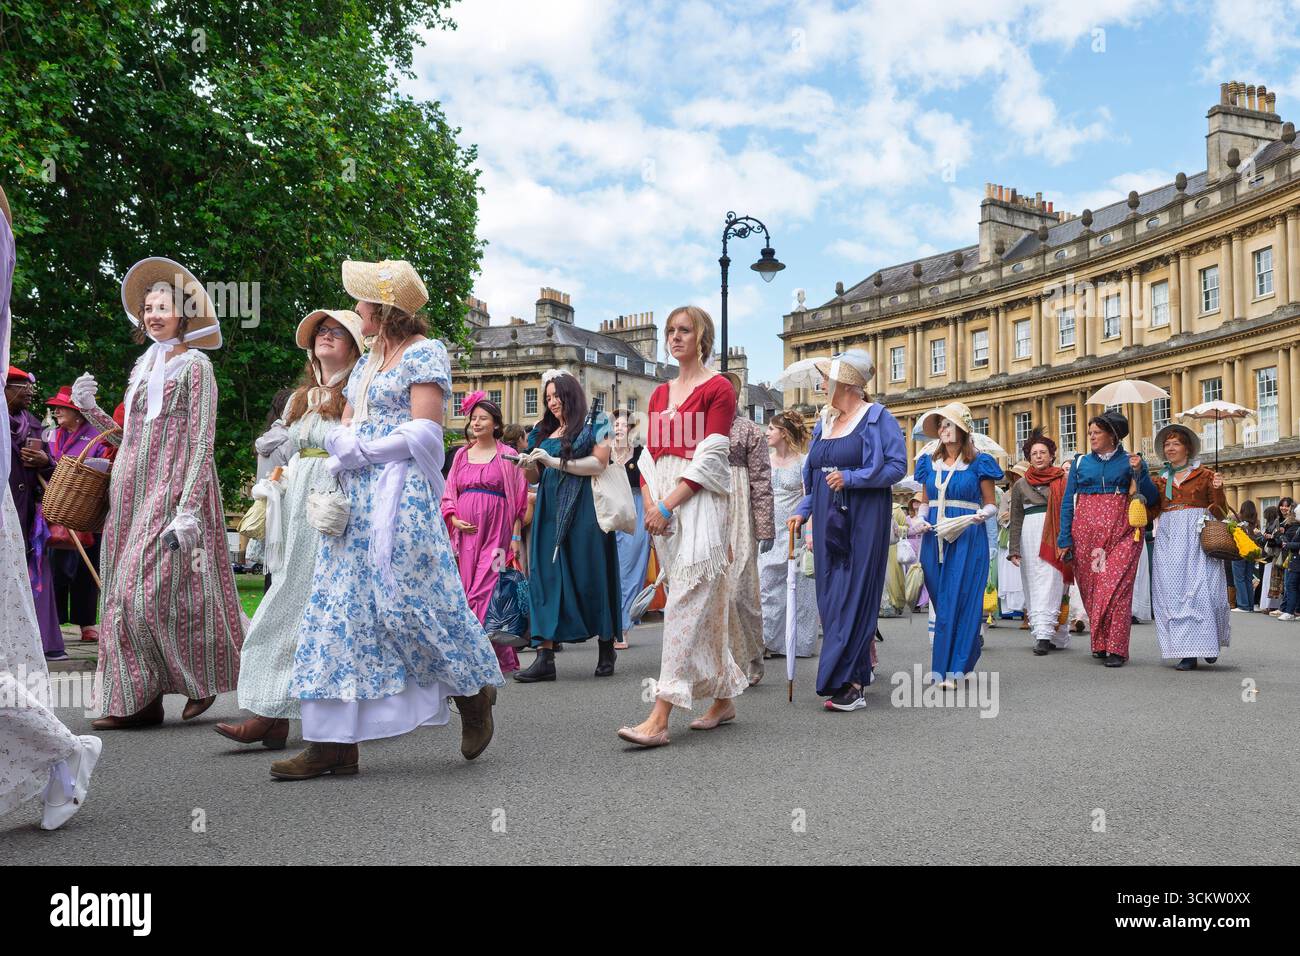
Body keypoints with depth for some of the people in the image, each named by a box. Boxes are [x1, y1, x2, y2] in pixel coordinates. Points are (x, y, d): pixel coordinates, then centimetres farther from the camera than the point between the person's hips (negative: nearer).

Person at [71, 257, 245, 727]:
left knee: (153, 590, -12)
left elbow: (201, 440, -9)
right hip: (131, 491, 7)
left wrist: (188, 508, -18)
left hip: (174, 488, -7)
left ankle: (200, 677, 8)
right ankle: (137, 698, 8)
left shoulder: (195, 364, -1)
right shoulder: (143, 367, 19)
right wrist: (88, 408, 5)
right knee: (125, 593, 3)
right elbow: (128, 438, 20)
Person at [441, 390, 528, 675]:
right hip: (466, 531, 4)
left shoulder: (506, 455, 4)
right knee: (468, 586, 2)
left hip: (496, 529, -4)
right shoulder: (462, 454, 15)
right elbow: (449, 493, 16)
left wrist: (516, 536, -6)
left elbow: (518, 498, 1)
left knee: (486, 588, -10)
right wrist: (453, 519, -2)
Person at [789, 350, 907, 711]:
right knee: (830, 595, 5)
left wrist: (851, 478, -18)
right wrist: (802, 511, 9)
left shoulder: (876, 417, -4)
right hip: (827, 520, 7)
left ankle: (850, 683, -7)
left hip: (863, 519, -7)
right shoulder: (823, 421, 16)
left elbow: (897, 465, -10)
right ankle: (862, 663, 18)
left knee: (855, 594, -8)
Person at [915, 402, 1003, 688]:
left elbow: (991, 505, 3)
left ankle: (952, 669, -4)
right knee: (939, 600, 4)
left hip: (968, 538, -4)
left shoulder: (978, 464, 1)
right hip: (935, 538, 5)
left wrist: (973, 518, -16)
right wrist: (920, 522, 1)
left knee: (960, 600, -7)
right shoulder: (930, 463, 14)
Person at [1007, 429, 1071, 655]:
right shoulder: (1021, 485, 13)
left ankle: (1044, 634, -13)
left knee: (1050, 585, -10)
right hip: (1030, 537, 3)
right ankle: (1056, 637, 8)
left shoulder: (1063, 481, 7)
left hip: (1056, 538, -3)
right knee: (1034, 586, 1)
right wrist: (1013, 549, 3)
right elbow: (1015, 520, 11)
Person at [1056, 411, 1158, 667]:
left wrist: (1139, 472, -11)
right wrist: (1064, 539, 2)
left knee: (1117, 588, -11)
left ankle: (1116, 649, -10)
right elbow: (1068, 503, 9)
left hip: (1121, 534, -2)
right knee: (1091, 589, 3)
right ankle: (1099, 644, 15)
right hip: (1087, 535, 2)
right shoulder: (1081, 463, 13)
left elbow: (1151, 500, 3)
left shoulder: (1130, 462, 9)